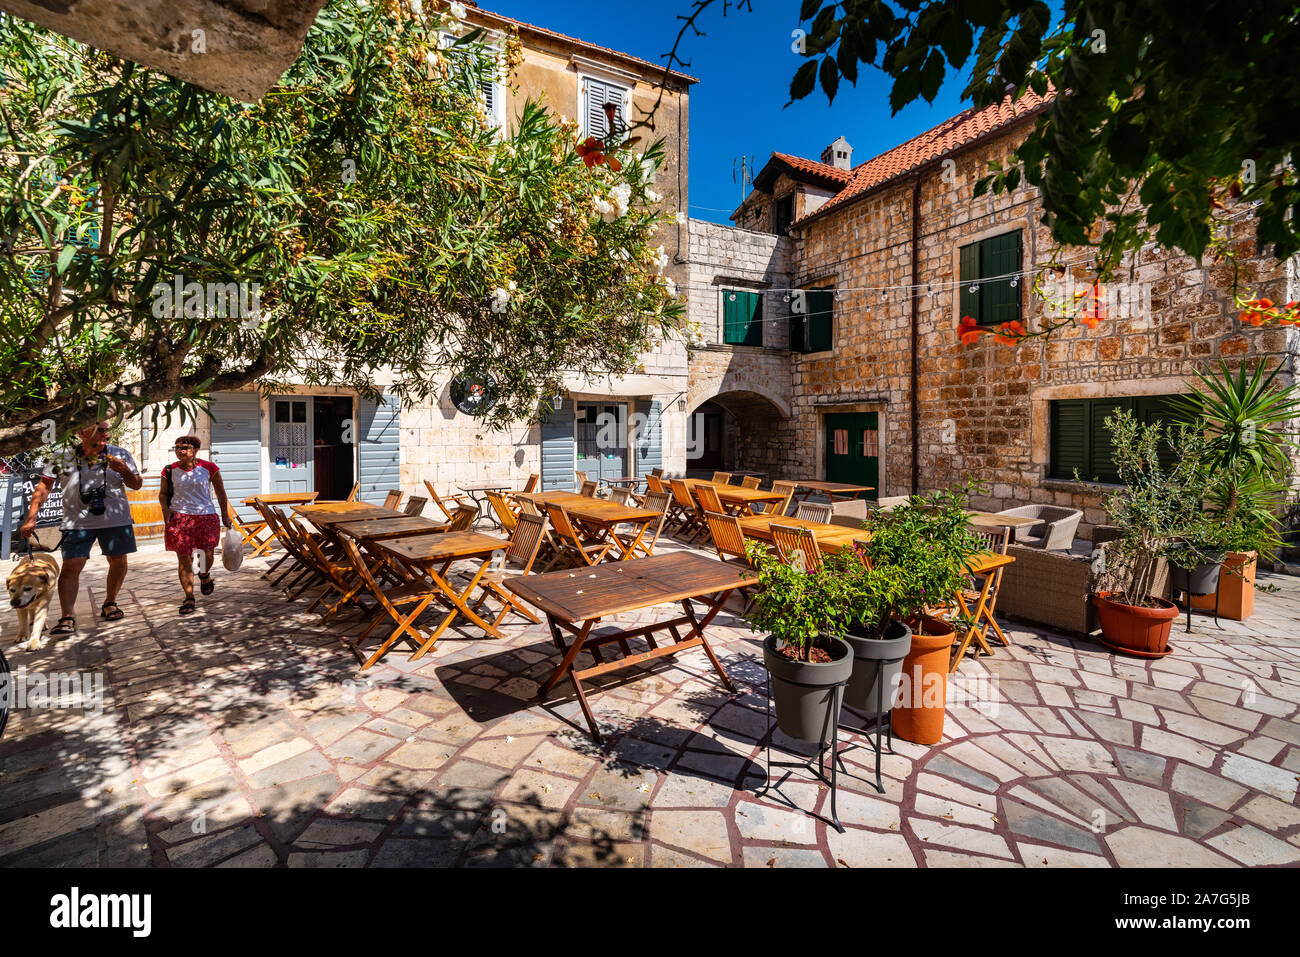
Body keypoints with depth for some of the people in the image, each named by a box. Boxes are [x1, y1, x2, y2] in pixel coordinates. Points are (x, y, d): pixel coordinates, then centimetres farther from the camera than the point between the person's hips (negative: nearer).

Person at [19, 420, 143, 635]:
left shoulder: (120, 455, 0)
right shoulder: (62, 457, -2)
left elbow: (137, 484, 6)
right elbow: (44, 486, 0)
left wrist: (124, 470, -15)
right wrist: (31, 518, -6)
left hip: (116, 519, 2)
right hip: (77, 522, -1)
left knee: (118, 562, 10)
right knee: (71, 567, -8)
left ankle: (109, 604, 29)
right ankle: (67, 618, -5)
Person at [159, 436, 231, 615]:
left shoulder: (208, 468, -1)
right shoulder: (170, 471, 2)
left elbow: (220, 492, 8)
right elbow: (163, 493, 16)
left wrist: (225, 515, 10)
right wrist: (166, 508, -4)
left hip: (206, 515, 0)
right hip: (179, 517, 0)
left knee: (207, 554, 6)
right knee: (183, 557, -3)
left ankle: (204, 575, 43)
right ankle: (189, 597, 4)